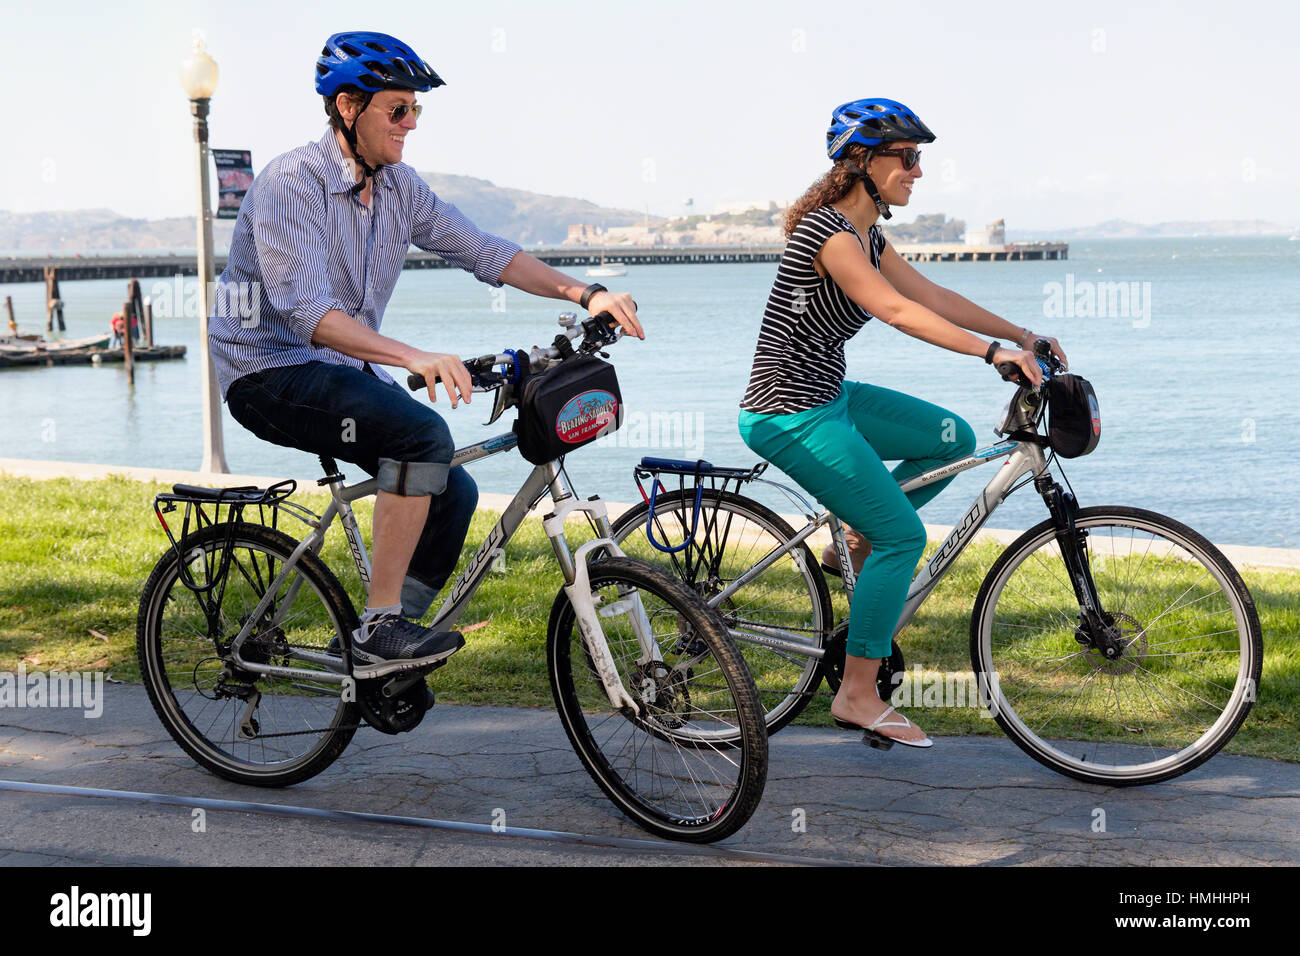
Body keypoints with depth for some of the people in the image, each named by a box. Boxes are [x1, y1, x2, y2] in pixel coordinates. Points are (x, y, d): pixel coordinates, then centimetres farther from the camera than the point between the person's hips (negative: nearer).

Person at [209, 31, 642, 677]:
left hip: (343, 370, 8)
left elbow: (483, 252, 6)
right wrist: (412, 357, -43)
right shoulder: (290, 183, -19)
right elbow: (307, 311, -30)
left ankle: (384, 666, 8)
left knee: (453, 491, -4)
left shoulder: (399, 188, 5)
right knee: (424, 435, -29)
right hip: (271, 370, -8)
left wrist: (586, 295, -8)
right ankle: (379, 629, -22)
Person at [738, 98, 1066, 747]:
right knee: (904, 536, -10)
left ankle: (857, 540, 17)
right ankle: (857, 696, -2)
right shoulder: (828, 230, -19)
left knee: (952, 440, 11)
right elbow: (895, 310, -29)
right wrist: (993, 351, -33)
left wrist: (1021, 335, 8)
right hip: (791, 415, -10)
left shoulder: (867, 234, 11)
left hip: (828, 399, 10)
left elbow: (933, 296, 13)